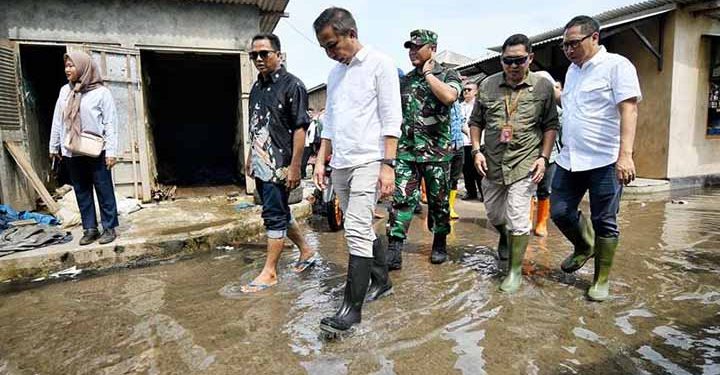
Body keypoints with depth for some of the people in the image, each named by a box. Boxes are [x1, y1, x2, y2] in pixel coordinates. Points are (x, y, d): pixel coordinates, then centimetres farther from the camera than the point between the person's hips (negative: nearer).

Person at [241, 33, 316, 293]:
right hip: (260, 165, 8)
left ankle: (270, 272, 11)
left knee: (274, 216, -2)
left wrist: (295, 166, -19)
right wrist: (250, 157, 19)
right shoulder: (257, 87, 14)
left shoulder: (292, 85, -9)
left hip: (279, 165, -8)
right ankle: (306, 251, 32)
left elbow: (300, 128, -14)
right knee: (280, 213, 15)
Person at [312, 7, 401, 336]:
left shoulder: (379, 64, -3)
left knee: (357, 231, -12)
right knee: (361, 228, 13)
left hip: (368, 161, -7)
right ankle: (381, 281, 30)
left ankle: (352, 307, -6)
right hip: (340, 164, 7)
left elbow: (391, 119, -9)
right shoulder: (334, 73, 17)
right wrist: (321, 160, 12)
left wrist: (388, 165, -16)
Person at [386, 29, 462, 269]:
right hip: (406, 150, 3)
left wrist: (428, 73, -9)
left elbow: (448, 96, -22)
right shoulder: (405, 79, 14)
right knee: (402, 199, -6)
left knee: (438, 201, 8)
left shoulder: (448, 75, 1)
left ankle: (440, 244, 26)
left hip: (436, 151, -3)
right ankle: (394, 249, -6)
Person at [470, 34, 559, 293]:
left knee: (518, 219, -4)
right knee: (493, 214, 17)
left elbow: (551, 125, 3)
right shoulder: (487, 85, 2)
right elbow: (476, 121, 8)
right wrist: (476, 150, -2)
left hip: (524, 164, -3)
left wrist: (544, 157, -6)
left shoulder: (543, 87, -3)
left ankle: (516, 270, 13)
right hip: (492, 163, 3)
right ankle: (505, 236, 51)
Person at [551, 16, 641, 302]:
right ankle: (584, 248, 36)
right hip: (569, 159, 7)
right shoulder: (572, 70, 16)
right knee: (559, 212, 8)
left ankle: (601, 280, 17)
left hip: (605, 160, -6)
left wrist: (625, 154, -25)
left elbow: (628, 110, -15)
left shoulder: (616, 65, -6)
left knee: (604, 222, 2)